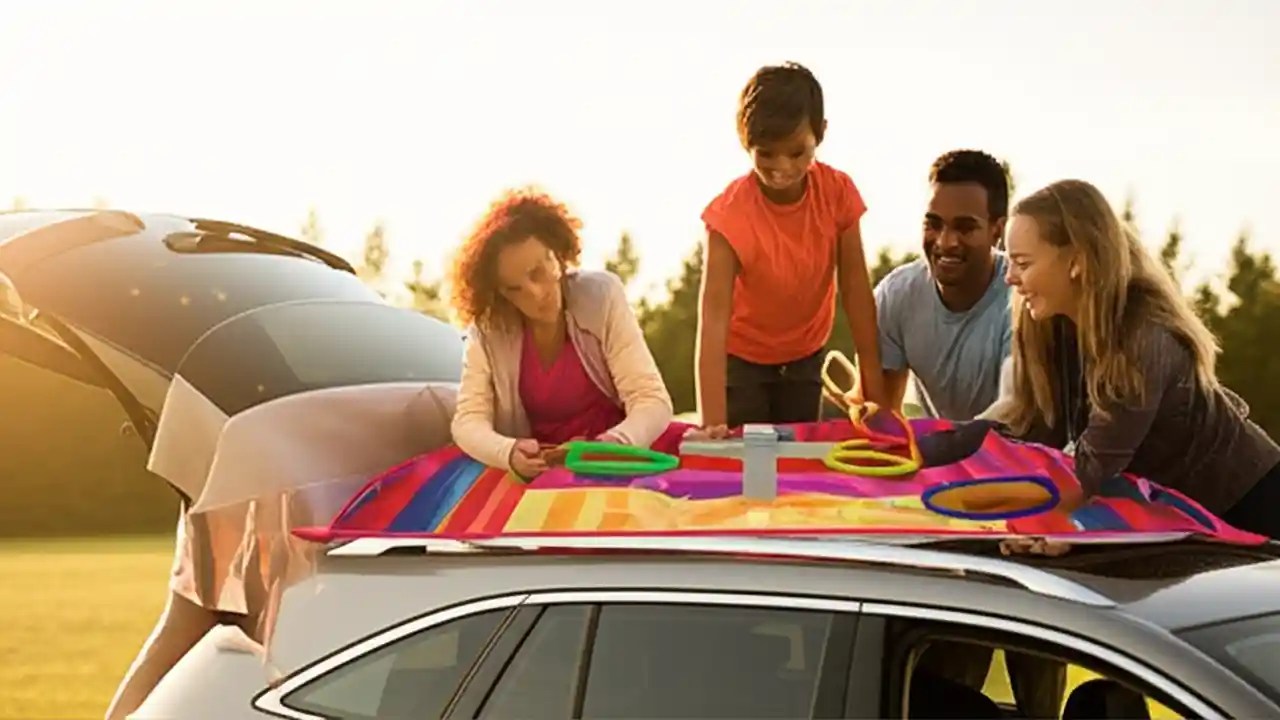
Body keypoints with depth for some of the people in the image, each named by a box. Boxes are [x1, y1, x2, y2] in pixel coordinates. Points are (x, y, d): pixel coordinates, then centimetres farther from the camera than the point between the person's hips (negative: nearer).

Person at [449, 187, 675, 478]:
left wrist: (615, 444, -34)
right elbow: (468, 421, -10)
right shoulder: (486, 329, -5)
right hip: (535, 476, 1)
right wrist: (509, 453, -32)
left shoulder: (601, 297, -8)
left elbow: (653, 401, -12)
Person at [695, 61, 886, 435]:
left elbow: (855, 287, -13)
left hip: (805, 356, 3)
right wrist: (713, 422, -41)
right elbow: (713, 318, -33)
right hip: (742, 358, -3)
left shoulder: (838, 192, -19)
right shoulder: (729, 214, -29)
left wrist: (874, 387, -15)